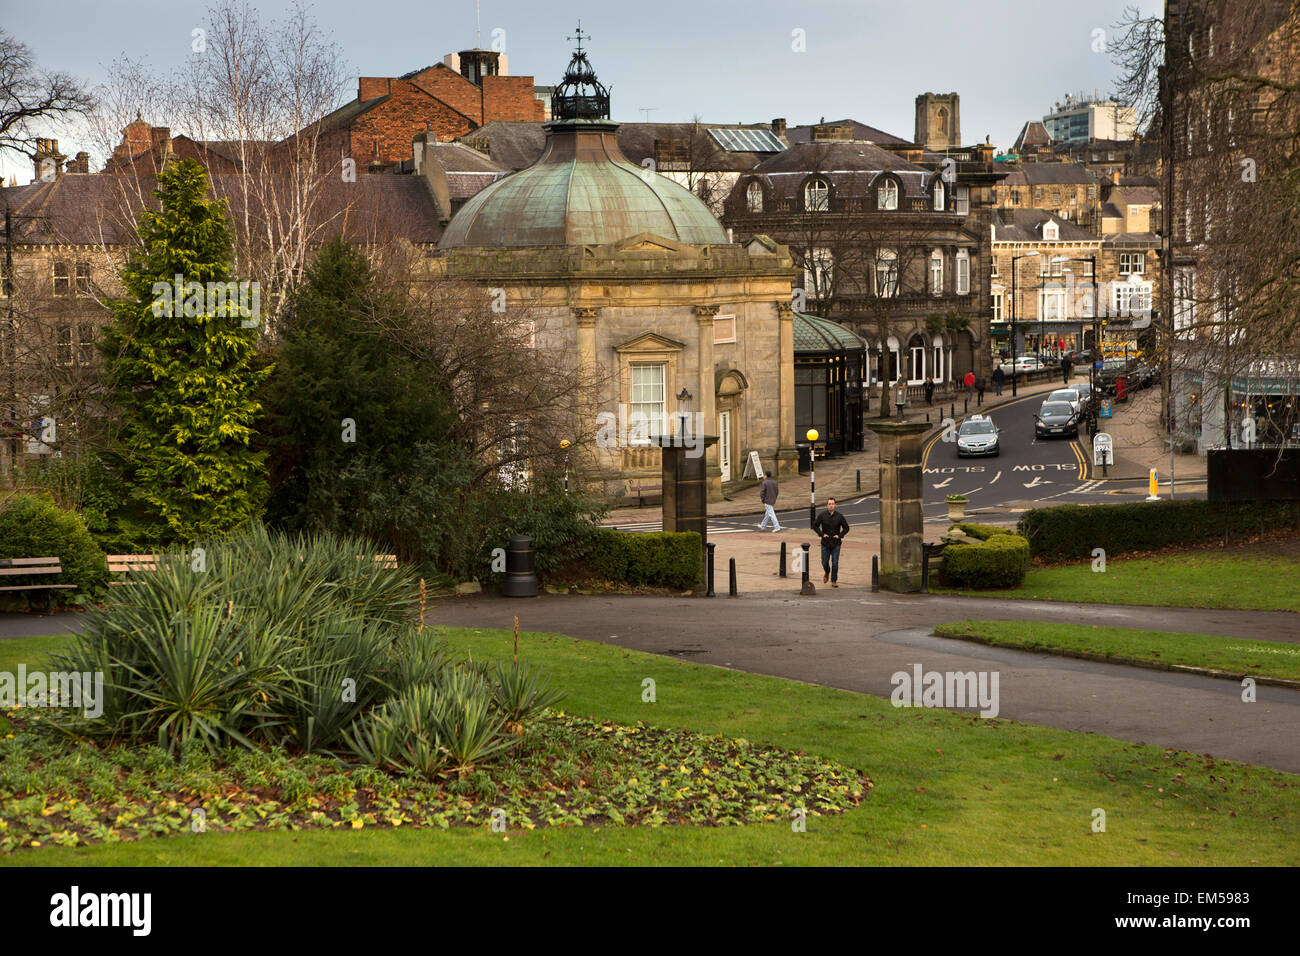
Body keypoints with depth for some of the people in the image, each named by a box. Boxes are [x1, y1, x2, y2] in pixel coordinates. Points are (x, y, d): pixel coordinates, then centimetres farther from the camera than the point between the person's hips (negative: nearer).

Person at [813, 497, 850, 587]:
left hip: (836, 544, 0)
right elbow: (815, 525, 5)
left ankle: (833, 581, 6)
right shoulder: (822, 515, -3)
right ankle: (827, 573, 37)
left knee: (835, 563, -3)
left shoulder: (839, 516, -1)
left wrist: (840, 535, -6)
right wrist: (822, 534, -6)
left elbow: (846, 528, 8)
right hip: (825, 543, 0)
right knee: (825, 562, 4)